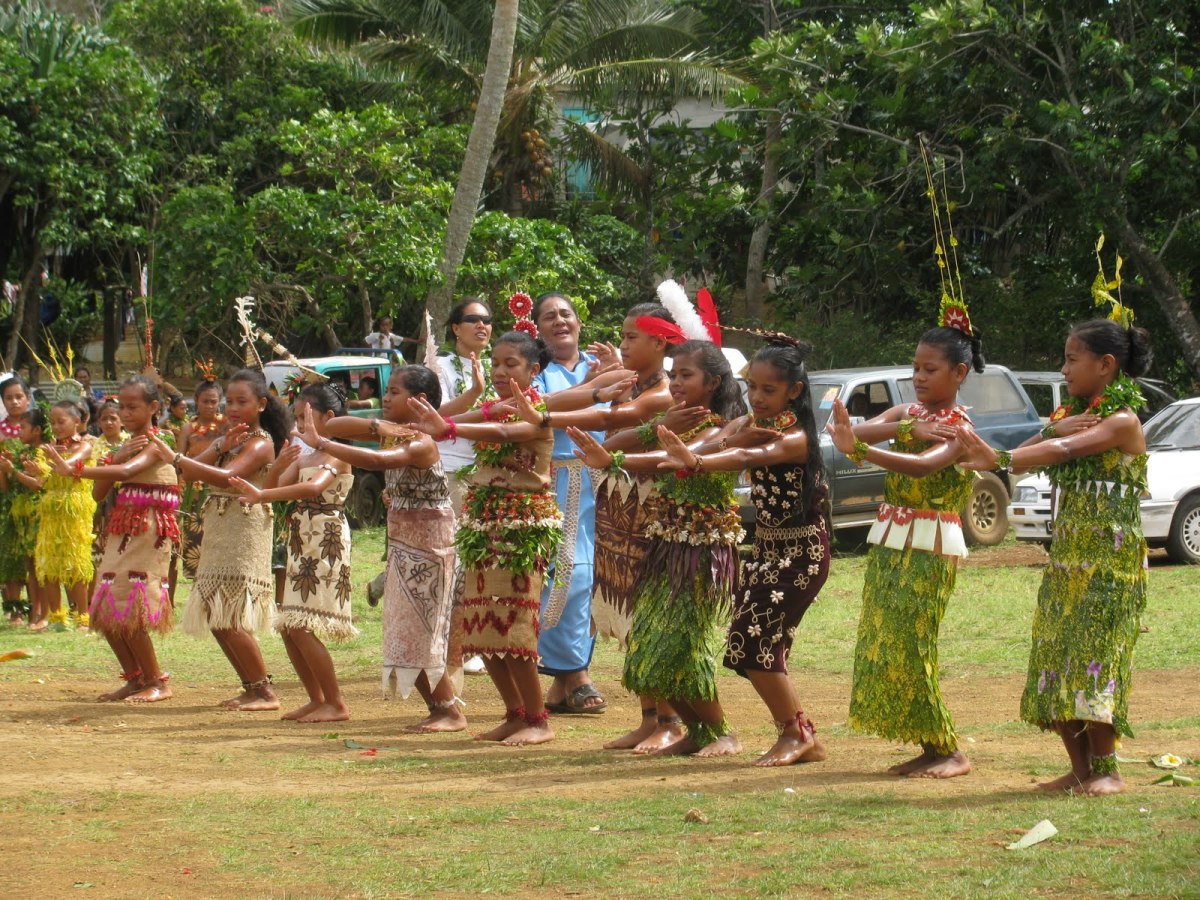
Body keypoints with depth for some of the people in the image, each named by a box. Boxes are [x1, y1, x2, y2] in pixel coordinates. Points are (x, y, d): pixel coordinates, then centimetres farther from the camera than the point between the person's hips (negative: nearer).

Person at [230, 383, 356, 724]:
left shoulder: (336, 456, -10)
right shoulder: (302, 458, 16)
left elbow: (314, 487, -29)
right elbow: (276, 490, 8)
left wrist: (261, 495, -37)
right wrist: (278, 466, -13)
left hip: (327, 545, -9)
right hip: (301, 545, 9)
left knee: (301, 627, -13)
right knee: (288, 628, 7)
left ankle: (336, 704, -6)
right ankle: (317, 699, 18)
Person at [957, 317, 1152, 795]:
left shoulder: (1122, 421, -11)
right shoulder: (1073, 415, 14)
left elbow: (1066, 450, -28)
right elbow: (1038, 448, 1)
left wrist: (1001, 459, -41)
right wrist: (1054, 429, -18)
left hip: (1110, 563, -8)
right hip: (1066, 558, 8)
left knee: (1096, 656, -10)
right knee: (1055, 660, 3)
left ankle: (1106, 769, -1)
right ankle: (1079, 768, 10)